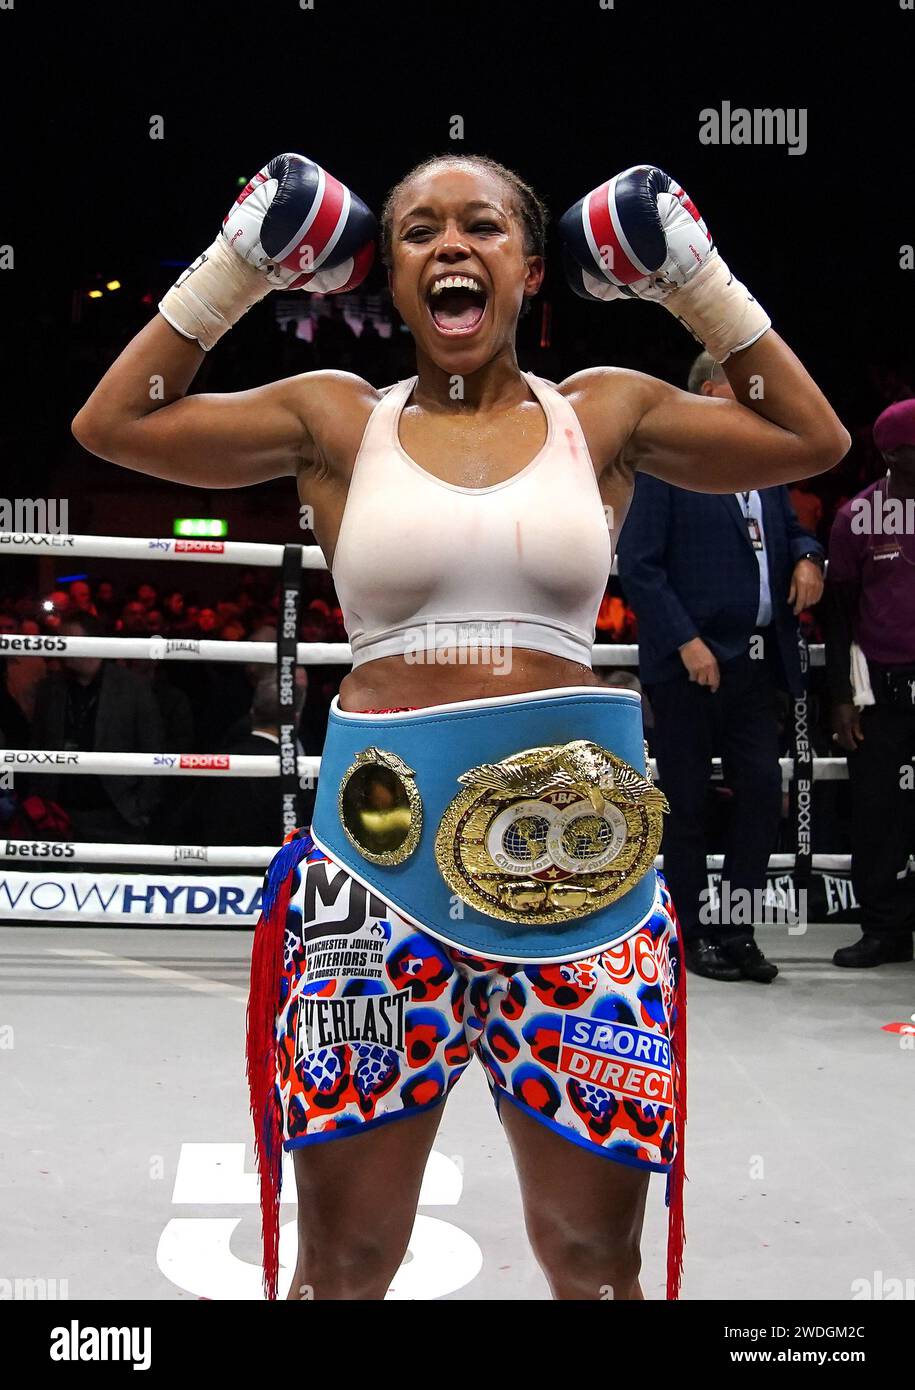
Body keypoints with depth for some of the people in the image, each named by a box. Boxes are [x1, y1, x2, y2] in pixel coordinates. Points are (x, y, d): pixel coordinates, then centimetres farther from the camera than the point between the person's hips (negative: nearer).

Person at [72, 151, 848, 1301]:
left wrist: (694, 280, 11)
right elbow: (113, 424, 7)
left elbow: (813, 438, 13)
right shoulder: (338, 420, 8)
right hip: (381, 856, 0)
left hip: (580, 852, 1)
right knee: (345, 1253, 9)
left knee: (594, 1249, 11)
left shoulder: (604, 413, 10)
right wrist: (237, 269, 8)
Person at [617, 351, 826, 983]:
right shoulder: (667, 466, -6)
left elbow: (790, 527, 28)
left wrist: (807, 556, 4)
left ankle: (737, 932, 16)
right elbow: (638, 564, -11)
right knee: (688, 807, 4)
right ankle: (699, 937, 16)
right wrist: (686, 641, -17)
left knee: (763, 797, 3)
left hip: (757, 666, 6)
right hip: (690, 666, -6)